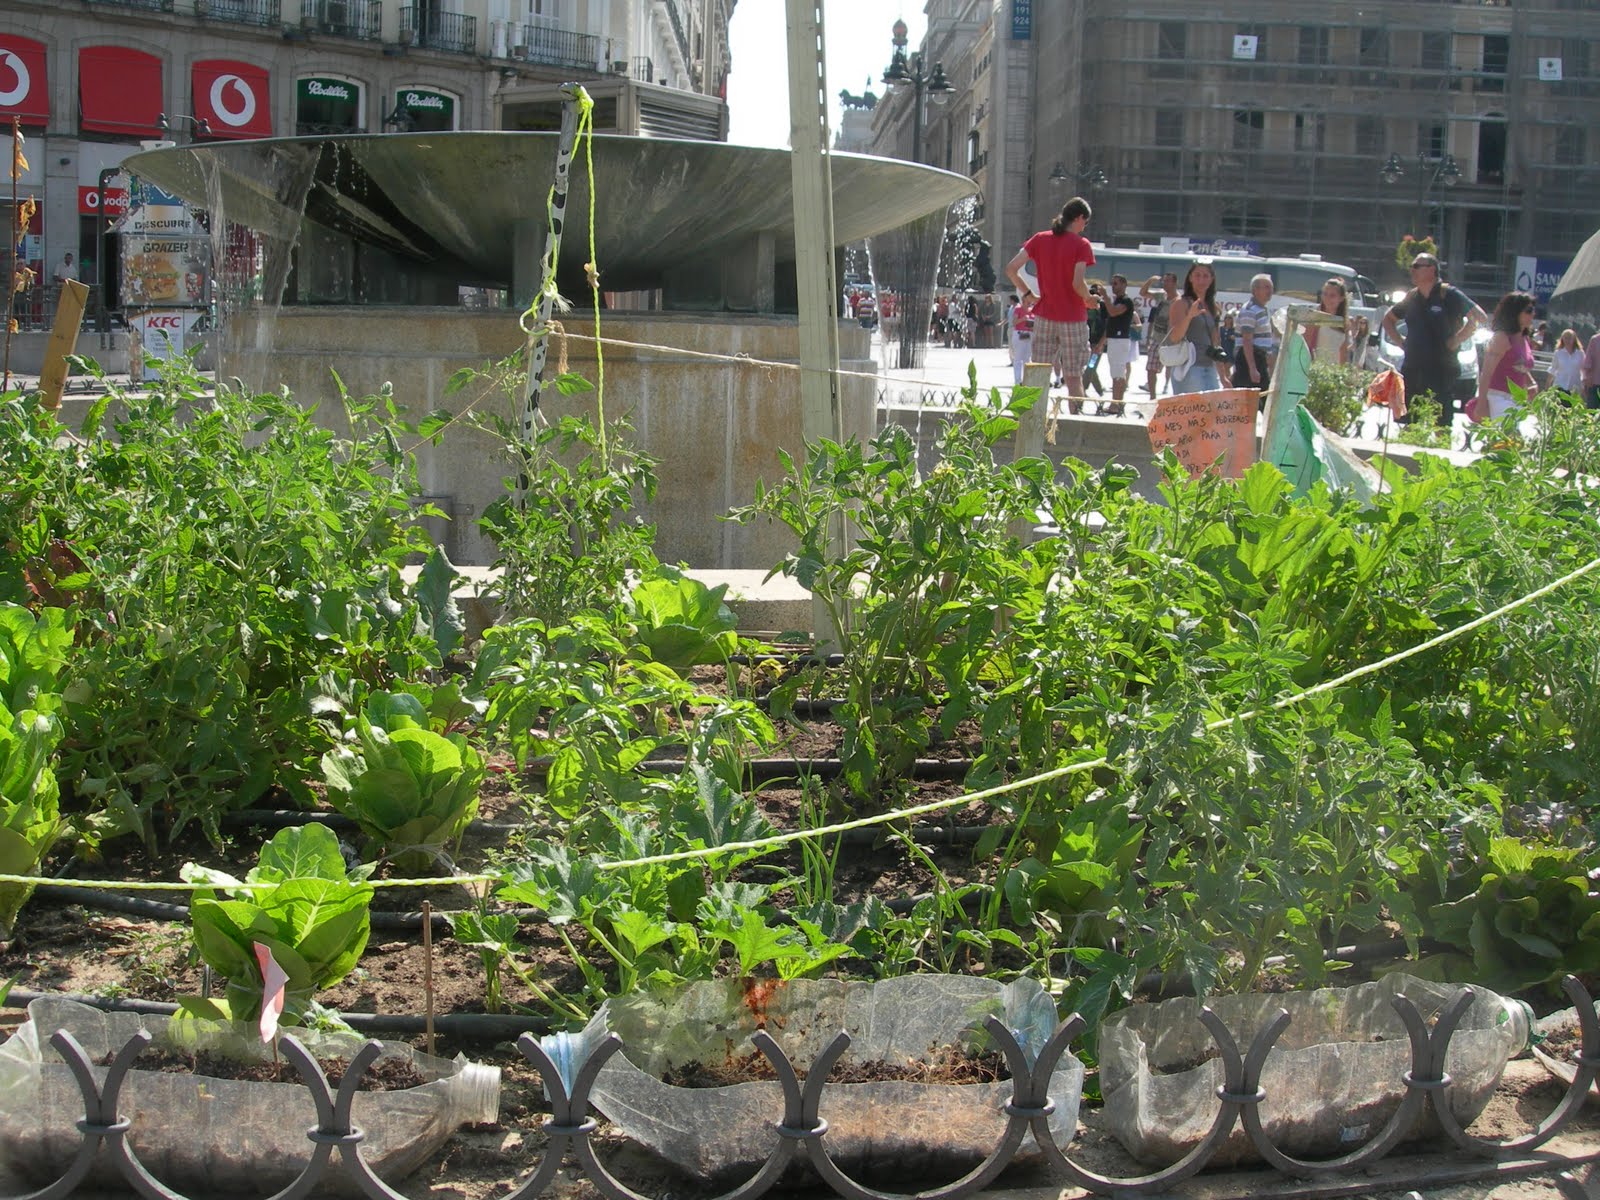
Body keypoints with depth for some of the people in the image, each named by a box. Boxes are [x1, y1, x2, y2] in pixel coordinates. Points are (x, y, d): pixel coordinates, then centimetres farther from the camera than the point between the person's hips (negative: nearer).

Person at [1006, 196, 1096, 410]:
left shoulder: (1040, 239, 5)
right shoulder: (1081, 245, -8)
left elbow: (1011, 269, 0)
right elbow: (1078, 283, -19)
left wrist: (1028, 294, 7)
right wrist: (1089, 299, 0)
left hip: (1044, 316, 4)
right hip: (1072, 318, -4)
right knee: (1073, 377, 4)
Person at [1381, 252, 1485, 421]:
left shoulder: (1448, 295, -6)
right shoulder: (1411, 297, 13)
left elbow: (1480, 318, -13)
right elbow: (1388, 318, 30)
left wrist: (1456, 340, -12)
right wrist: (1399, 341, 16)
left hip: (1441, 372, -6)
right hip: (1411, 370, 6)